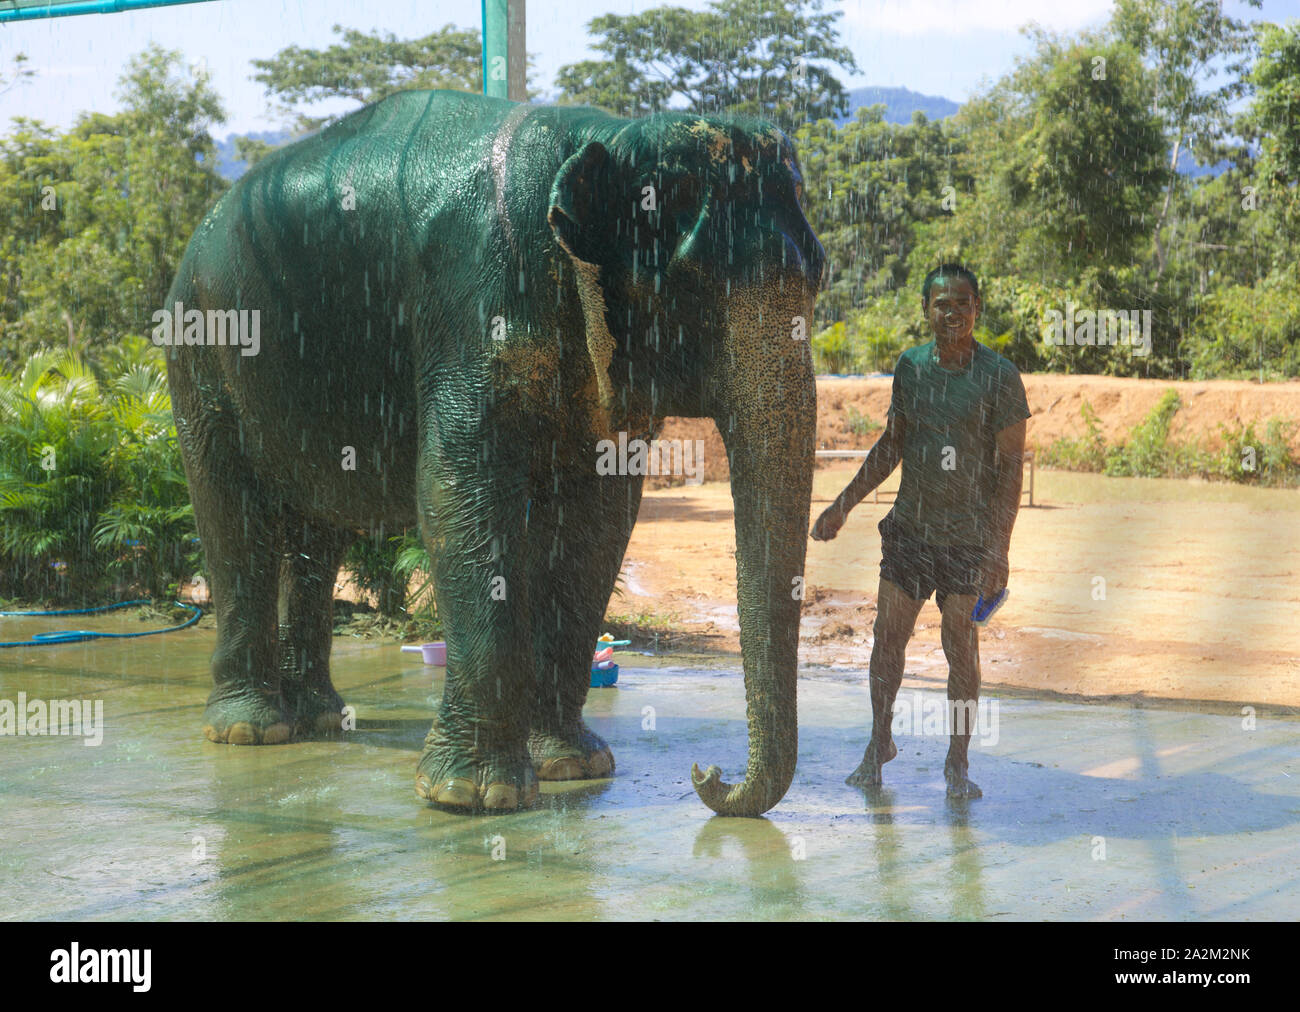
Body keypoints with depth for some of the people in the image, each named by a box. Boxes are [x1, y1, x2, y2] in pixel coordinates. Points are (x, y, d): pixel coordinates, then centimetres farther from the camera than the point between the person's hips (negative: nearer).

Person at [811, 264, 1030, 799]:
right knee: (888, 638, 4)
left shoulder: (999, 376, -7)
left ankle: (958, 762, 10)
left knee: (962, 649, -3)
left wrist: (999, 548, -14)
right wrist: (843, 504, 14)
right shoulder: (910, 366, 5)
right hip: (909, 527, 4)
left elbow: (1010, 465, -7)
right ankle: (879, 743, 22)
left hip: (969, 537, -4)